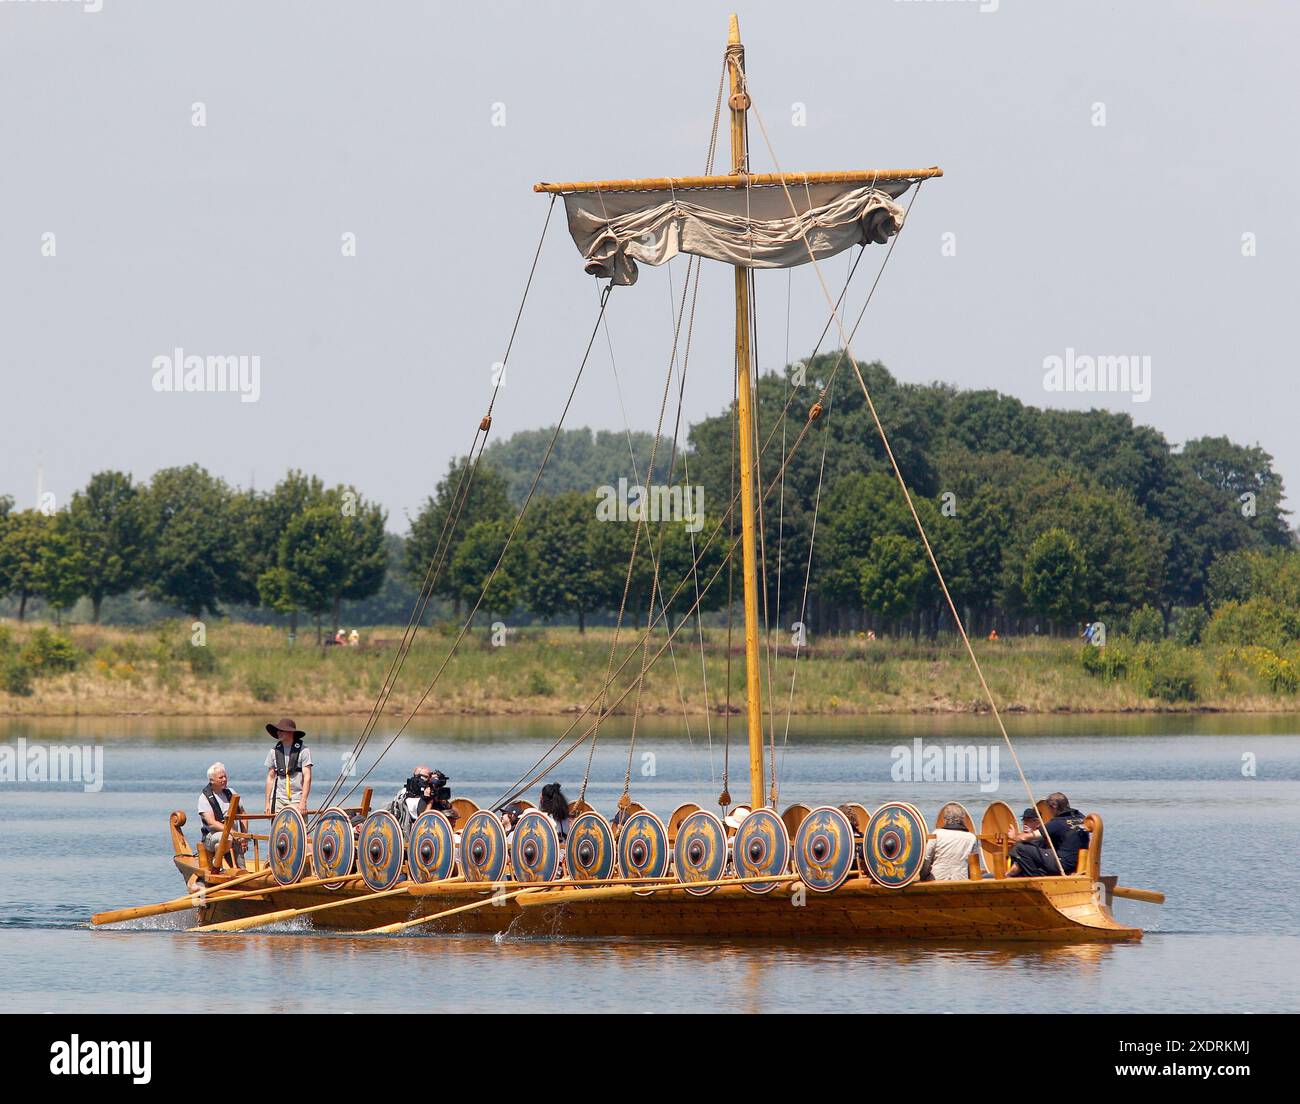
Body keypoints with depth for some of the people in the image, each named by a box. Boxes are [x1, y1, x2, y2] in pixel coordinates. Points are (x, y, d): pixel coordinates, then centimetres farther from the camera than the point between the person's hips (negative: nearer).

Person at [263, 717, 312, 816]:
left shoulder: (303, 750, -2)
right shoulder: (274, 751, 9)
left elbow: (307, 777, -5)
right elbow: (270, 777, 14)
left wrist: (303, 802, -14)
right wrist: (267, 803, 9)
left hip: (297, 798, -3)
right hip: (278, 799, 3)